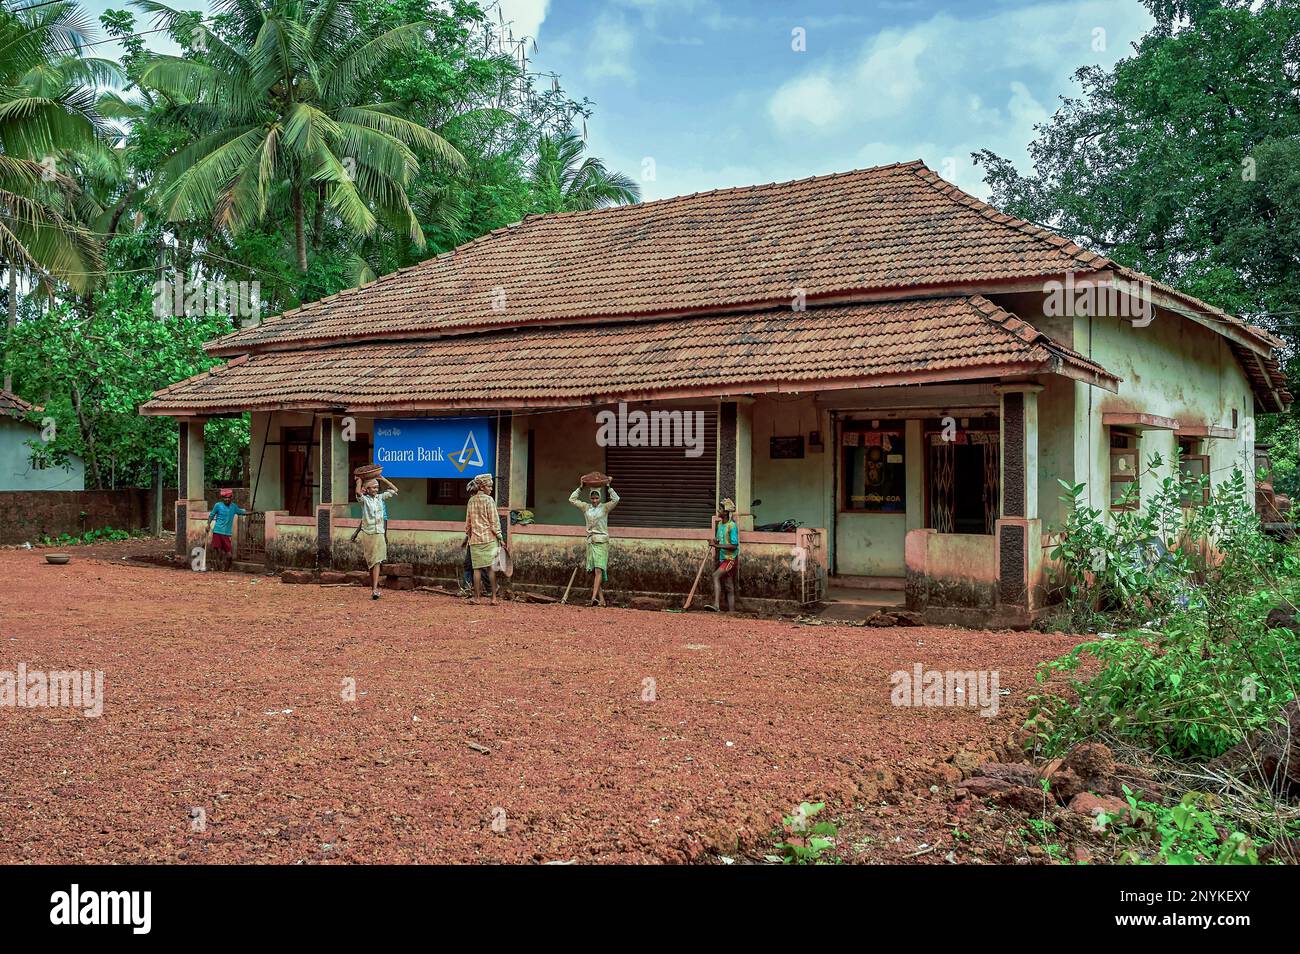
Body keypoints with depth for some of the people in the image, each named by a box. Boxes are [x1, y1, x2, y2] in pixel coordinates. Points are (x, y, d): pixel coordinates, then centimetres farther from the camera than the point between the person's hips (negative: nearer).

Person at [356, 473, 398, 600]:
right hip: (367, 533, -2)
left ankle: (375, 589, -12)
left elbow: (394, 490, 13)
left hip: (379, 534, 2)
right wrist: (359, 480, -11)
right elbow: (358, 492, -25)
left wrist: (383, 479, 8)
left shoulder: (380, 497, 9)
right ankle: (373, 587, 16)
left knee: (376, 562, -7)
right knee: (370, 562, 7)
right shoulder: (364, 499, -3)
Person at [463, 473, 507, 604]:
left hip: (475, 539, 4)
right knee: (491, 567, 0)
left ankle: (476, 597, 6)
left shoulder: (471, 501, 10)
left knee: (477, 568, 6)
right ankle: (494, 598, 0)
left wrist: (467, 537, 27)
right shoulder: (488, 500, -6)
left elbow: (468, 522, 17)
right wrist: (500, 539, -6)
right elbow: (494, 521, -9)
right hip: (489, 539, -4)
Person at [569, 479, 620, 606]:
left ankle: (594, 597, -27)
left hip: (602, 542, -5)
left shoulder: (605, 507, 0)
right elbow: (572, 499, 13)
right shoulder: (586, 507, 11)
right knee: (592, 572, 2)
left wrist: (609, 487, -12)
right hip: (590, 541, 5)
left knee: (598, 570, -16)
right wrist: (580, 487, 5)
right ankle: (601, 599, 7)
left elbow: (616, 499, -15)